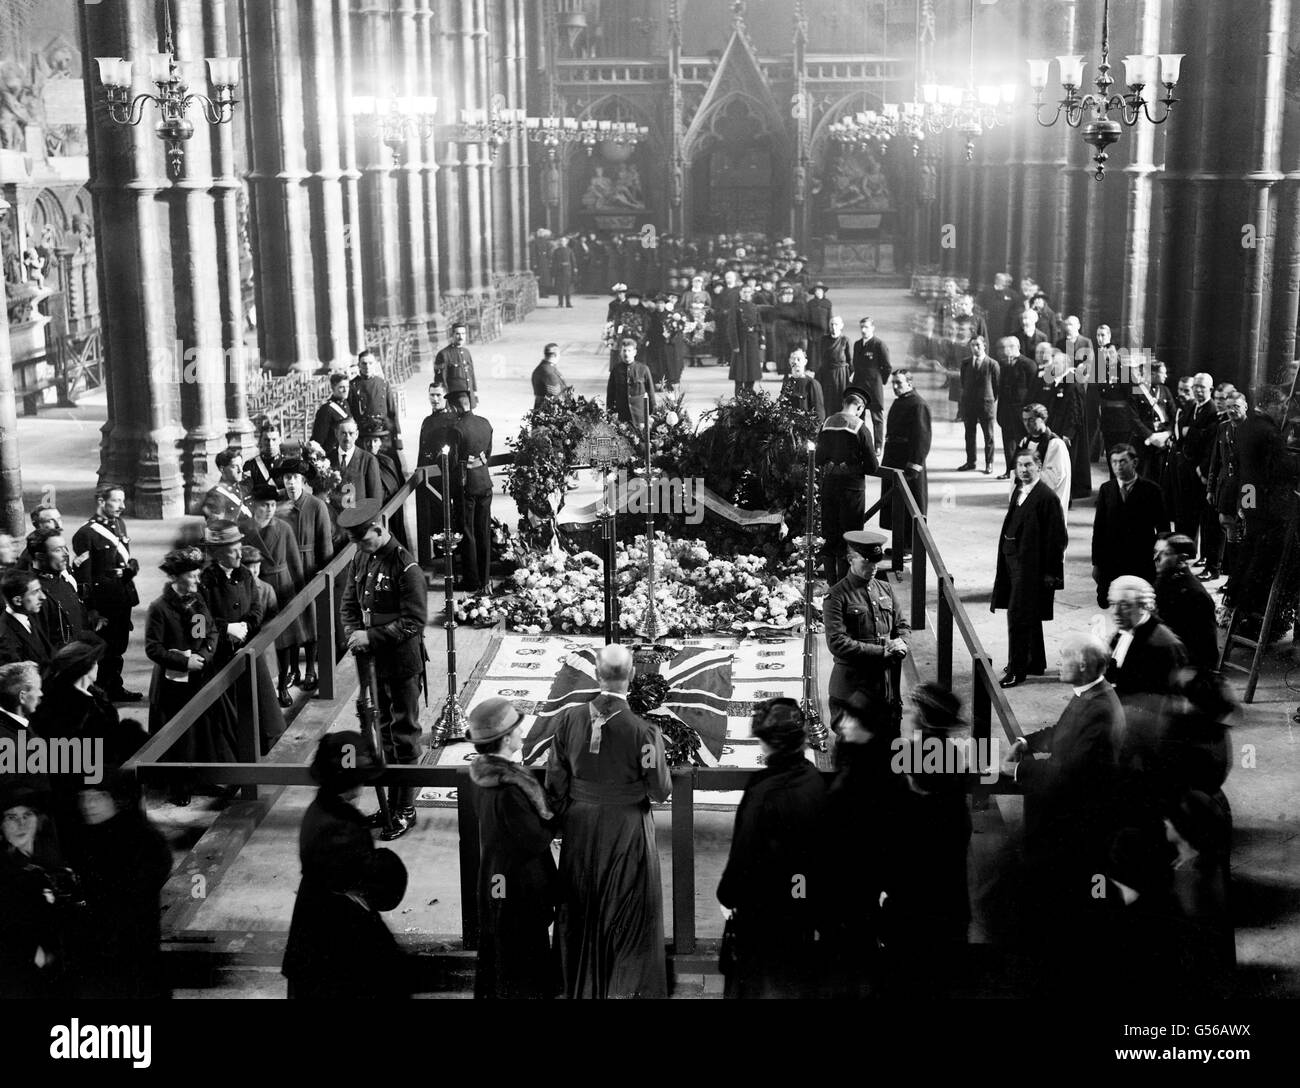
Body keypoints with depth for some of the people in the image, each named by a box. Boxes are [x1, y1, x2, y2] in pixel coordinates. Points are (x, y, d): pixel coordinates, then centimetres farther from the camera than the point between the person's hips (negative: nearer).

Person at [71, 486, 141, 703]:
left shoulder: (119, 524, 10)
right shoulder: (85, 534, -14)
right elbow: (83, 576, -14)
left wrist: (131, 566, -2)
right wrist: (92, 610, -16)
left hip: (124, 597, 8)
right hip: (104, 601, -8)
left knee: (119, 645, 16)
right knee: (107, 647, 0)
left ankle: (115, 689, 28)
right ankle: (106, 691, 12)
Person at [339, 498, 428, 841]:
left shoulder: (406, 568, -20)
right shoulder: (361, 560, 5)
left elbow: (414, 621, -21)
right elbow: (350, 603, 13)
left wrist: (372, 637, -22)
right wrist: (354, 634, -6)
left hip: (403, 661, -8)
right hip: (375, 659, 8)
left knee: (404, 734, 3)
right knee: (386, 731, 17)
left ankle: (406, 810, 12)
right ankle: (392, 802, 29)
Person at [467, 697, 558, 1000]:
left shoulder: (484, 776, -4)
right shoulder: (508, 790, -32)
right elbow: (537, 840, -25)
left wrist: (544, 813, 0)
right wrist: (552, 818, -7)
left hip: (494, 881, 9)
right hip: (520, 886, -9)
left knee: (499, 949, 24)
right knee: (525, 952, 8)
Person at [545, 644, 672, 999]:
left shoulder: (568, 719, -12)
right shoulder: (644, 732, -21)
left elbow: (555, 784, -4)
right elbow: (661, 791, -12)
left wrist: (565, 819, 11)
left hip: (580, 828, 3)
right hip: (628, 832, -3)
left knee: (580, 912, 20)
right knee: (627, 913, 15)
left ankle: (579, 985, 34)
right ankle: (626, 987, 23)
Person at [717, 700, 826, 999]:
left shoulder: (763, 792, -23)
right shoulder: (818, 783, -8)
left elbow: (744, 853, -19)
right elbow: (823, 842, 1)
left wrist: (728, 895, -4)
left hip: (763, 907, -5)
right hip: (806, 904, 5)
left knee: (754, 979, 11)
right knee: (800, 979, 19)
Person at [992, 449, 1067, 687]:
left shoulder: (1046, 497, -15)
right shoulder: (1018, 492, 11)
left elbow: (1056, 538, -16)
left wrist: (1050, 573, -16)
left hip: (1031, 566, -9)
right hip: (1013, 561, 9)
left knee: (1018, 616, -8)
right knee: (1030, 617, 19)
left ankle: (1016, 670, -2)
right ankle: (1036, 663, 31)